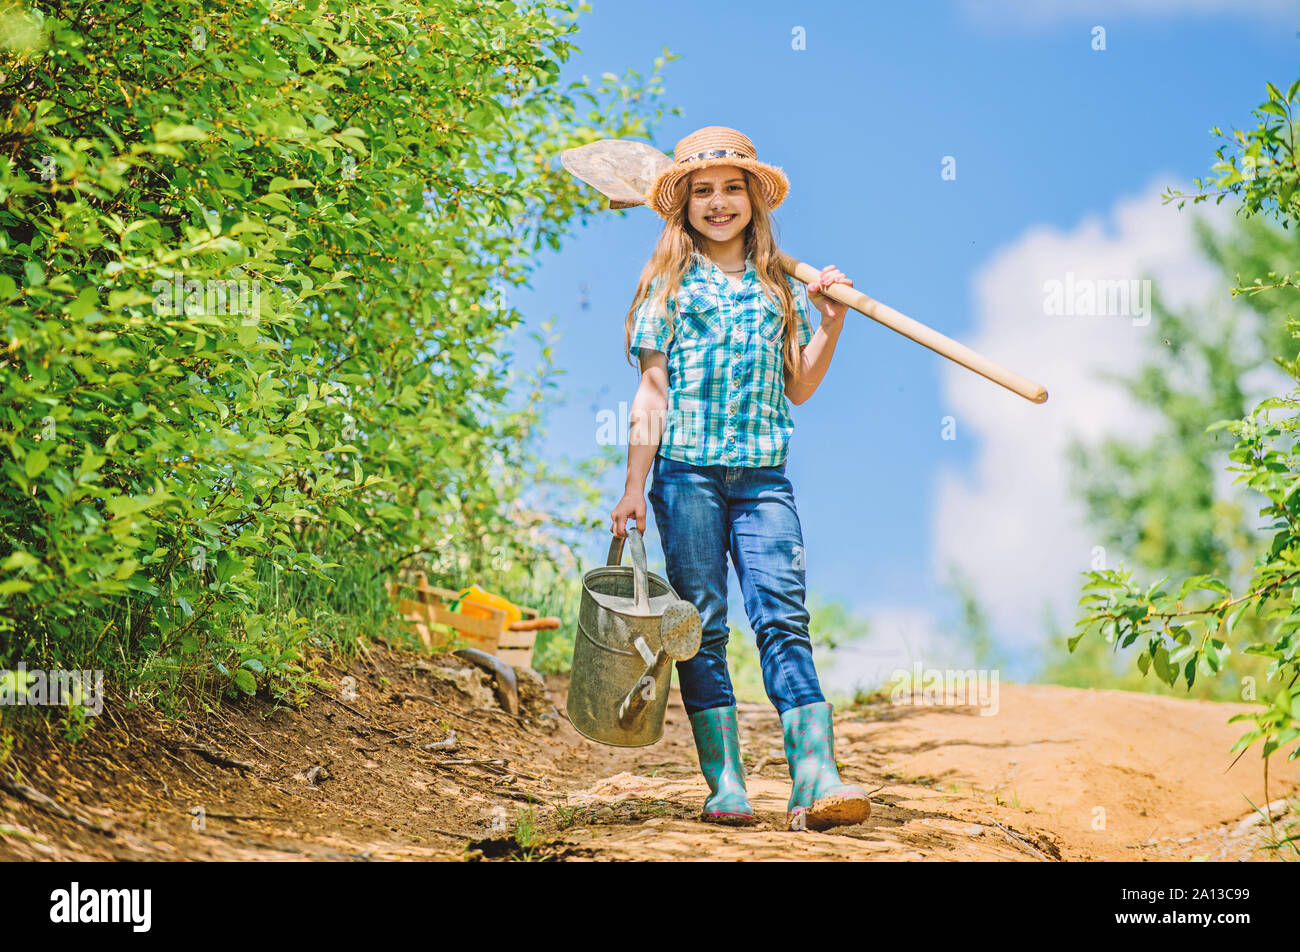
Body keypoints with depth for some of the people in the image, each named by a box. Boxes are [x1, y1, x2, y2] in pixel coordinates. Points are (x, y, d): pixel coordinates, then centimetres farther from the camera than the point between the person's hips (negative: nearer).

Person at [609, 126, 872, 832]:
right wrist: (635, 487, -1)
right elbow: (652, 390, 4)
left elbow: (798, 389, 15)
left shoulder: (781, 286, 14)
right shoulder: (670, 283, 8)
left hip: (763, 475, 2)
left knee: (783, 618, -10)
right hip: (686, 471, -1)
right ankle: (724, 785, 2)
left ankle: (815, 782, -17)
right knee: (702, 624, -2)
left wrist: (831, 325, 2)